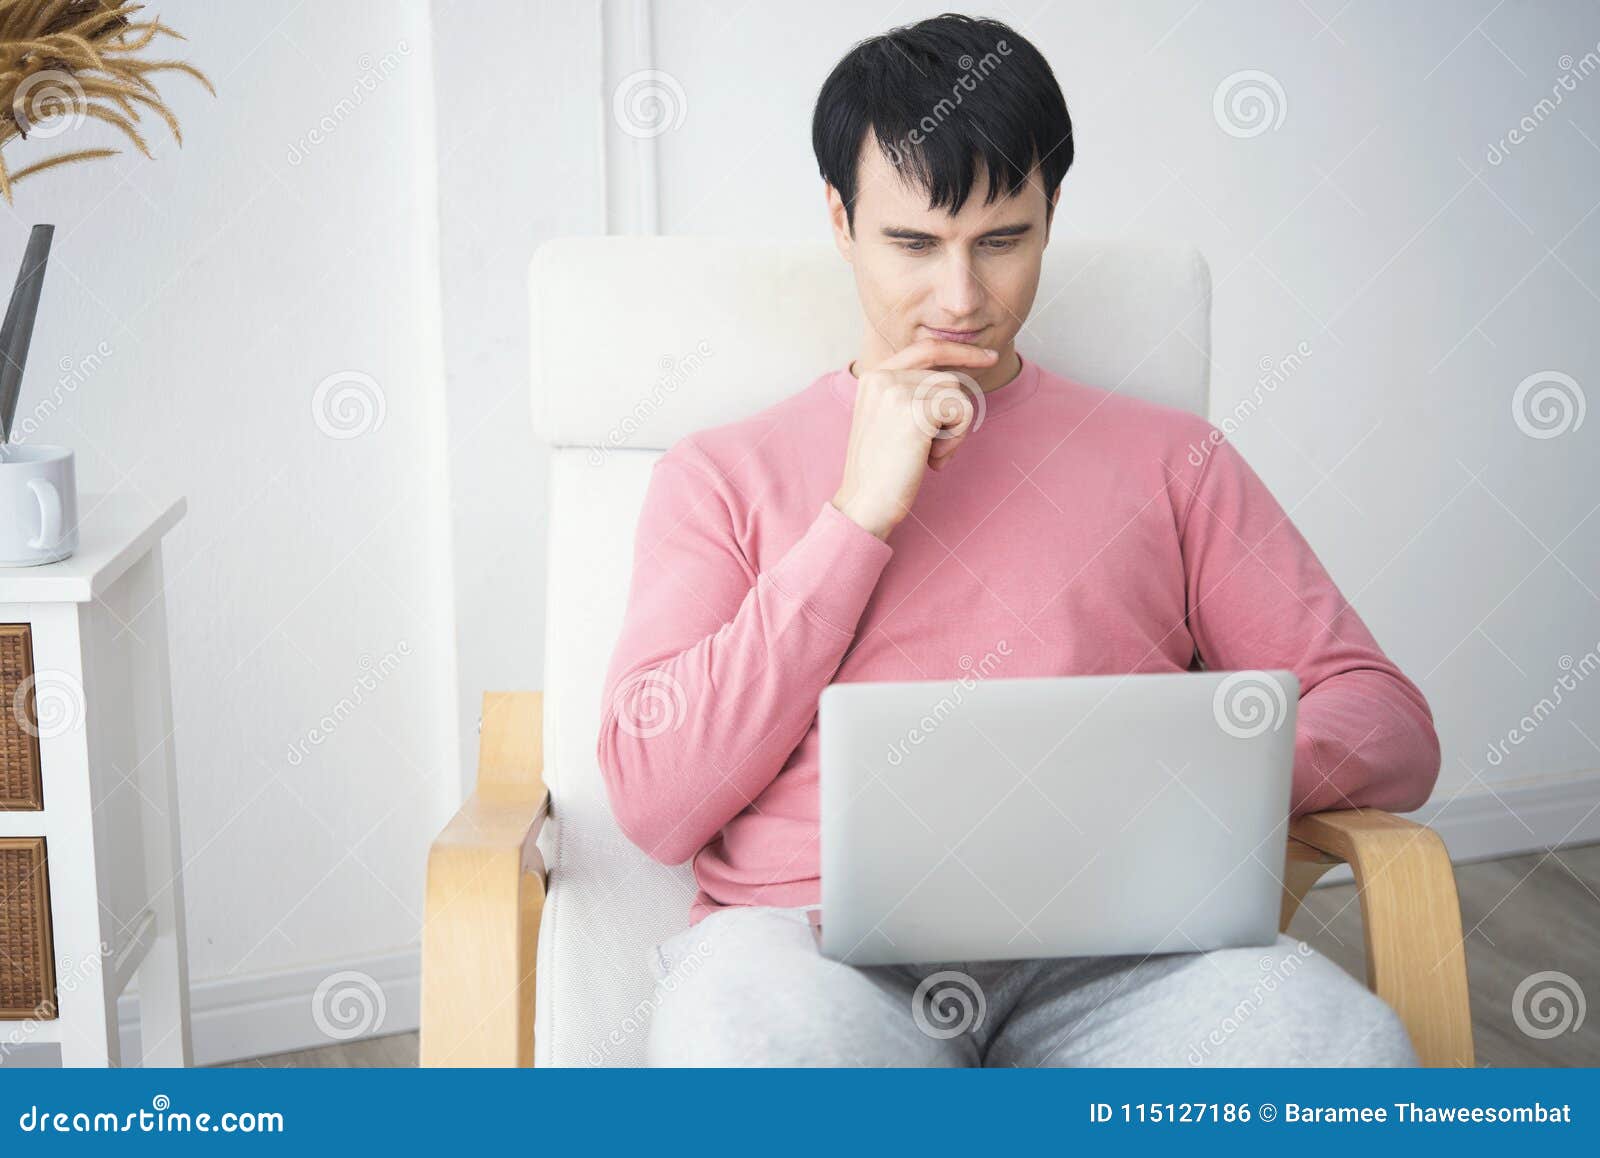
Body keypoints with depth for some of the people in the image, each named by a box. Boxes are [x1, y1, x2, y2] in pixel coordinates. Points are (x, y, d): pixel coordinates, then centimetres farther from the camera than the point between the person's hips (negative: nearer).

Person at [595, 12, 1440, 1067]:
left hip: (1103, 949, 1)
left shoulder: (1170, 458, 20)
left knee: (1345, 1047, -34)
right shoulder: (721, 475, 17)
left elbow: (1389, 725, 14)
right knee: (754, 1040, -40)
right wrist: (859, 514, -1)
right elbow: (654, 804, 4)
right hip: (809, 933, -1)